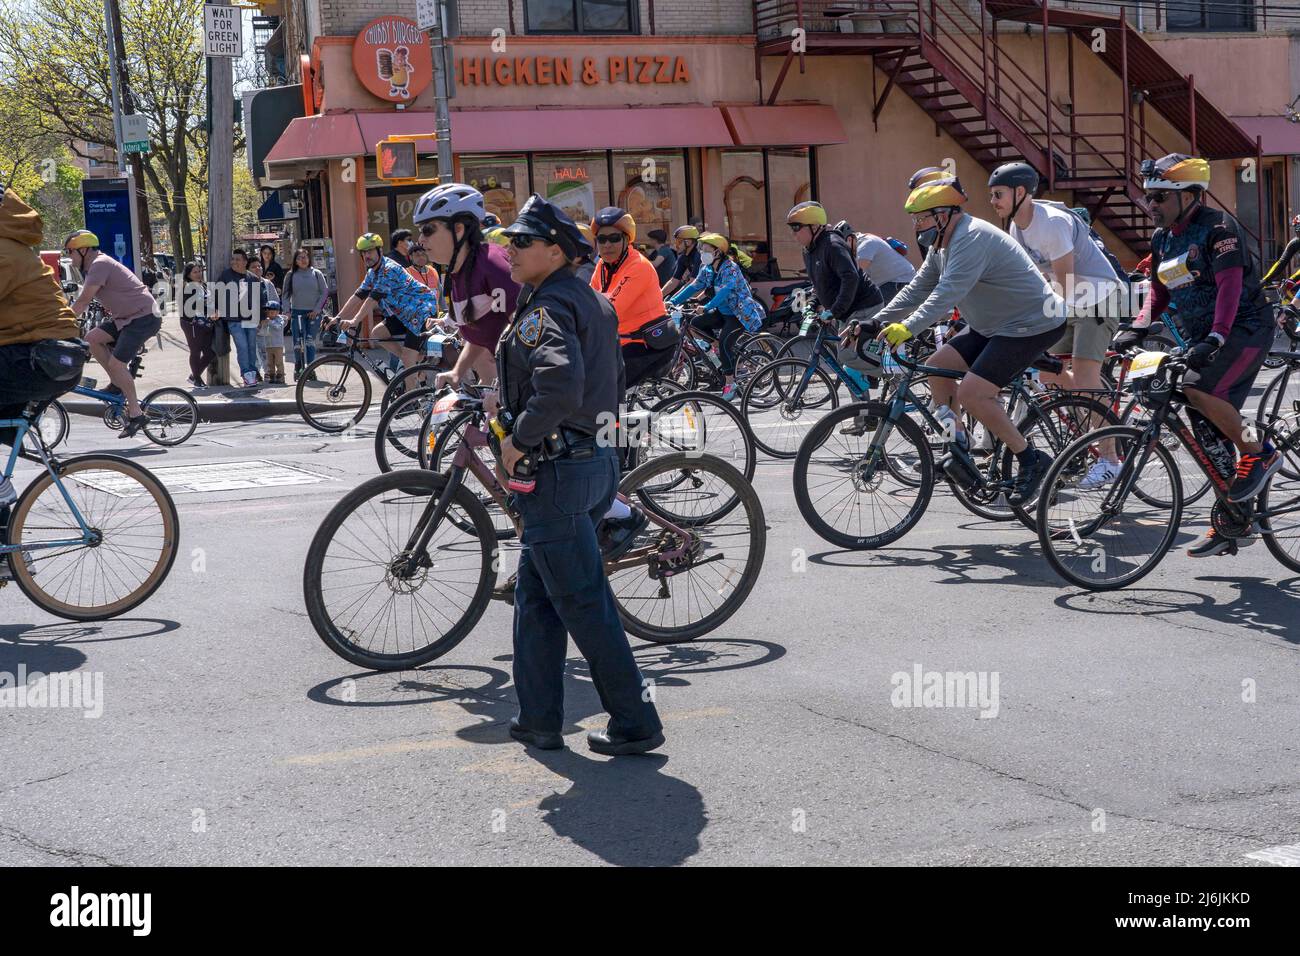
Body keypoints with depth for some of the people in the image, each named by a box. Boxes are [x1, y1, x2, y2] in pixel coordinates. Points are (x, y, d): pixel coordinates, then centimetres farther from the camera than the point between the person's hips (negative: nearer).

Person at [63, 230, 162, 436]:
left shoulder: (100, 264, -16)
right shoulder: (94, 266, 17)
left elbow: (83, 301, -21)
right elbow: (84, 303, 23)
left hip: (144, 317, -10)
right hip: (128, 318, 10)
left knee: (116, 363, -15)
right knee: (92, 338, 0)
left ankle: (135, 415, -9)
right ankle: (118, 383, 8)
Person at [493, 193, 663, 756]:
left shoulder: (546, 308, -17)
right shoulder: (591, 301, 14)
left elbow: (561, 382, -36)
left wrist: (519, 438, -22)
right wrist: (511, 404, 25)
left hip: (556, 472, -10)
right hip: (588, 454, 10)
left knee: (583, 604, -2)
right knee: (535, 597, 17)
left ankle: (636, 724, 5)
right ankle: (538, 720, 23)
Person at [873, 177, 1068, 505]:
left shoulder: (971, 239, -23)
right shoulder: (942, 244, 10)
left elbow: (949, 292, -36)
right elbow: (917, 289, 11)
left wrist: (908, 328, -45)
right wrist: (874, 323, 2)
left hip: (1031, 326, -11)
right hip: (991, 326, 11)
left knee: (971, 393, -20)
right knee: (936, 367, 5)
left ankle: (1032, 461, -9)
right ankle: (957, 444, 14)